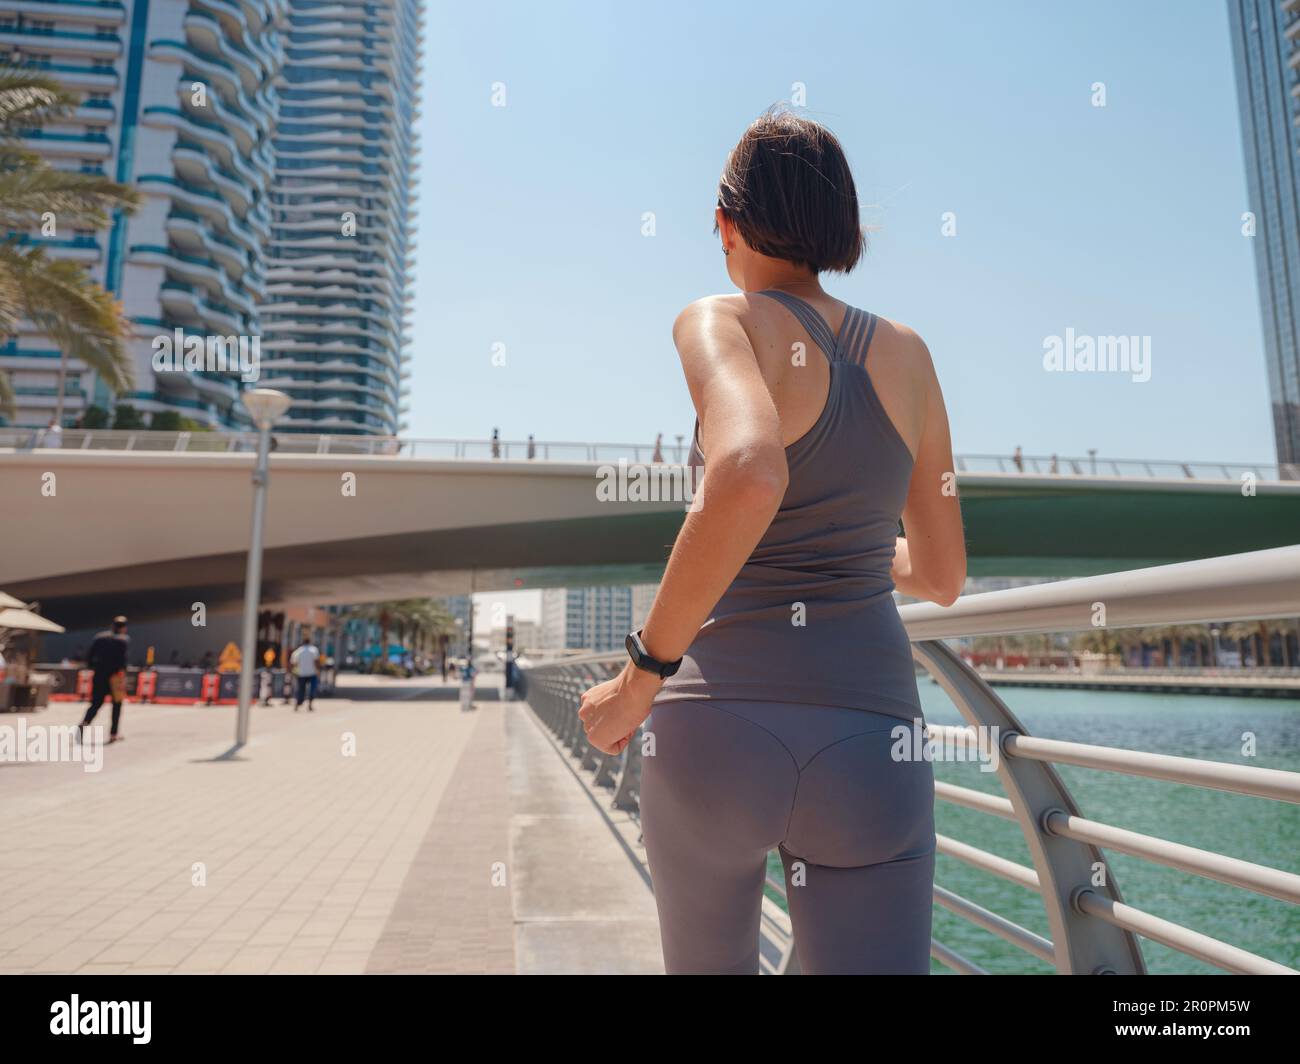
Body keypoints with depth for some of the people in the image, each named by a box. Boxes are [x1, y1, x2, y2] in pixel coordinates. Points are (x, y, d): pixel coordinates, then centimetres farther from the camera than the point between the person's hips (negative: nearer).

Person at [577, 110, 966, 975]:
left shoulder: (720, 323, -3)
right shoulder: (907, 353, 11)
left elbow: (747, 479, -27)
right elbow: (944, 577, 16)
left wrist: (643, 676, -16)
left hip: (718, 722, -2)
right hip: (868, 734, 3)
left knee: (710, 963, 25)